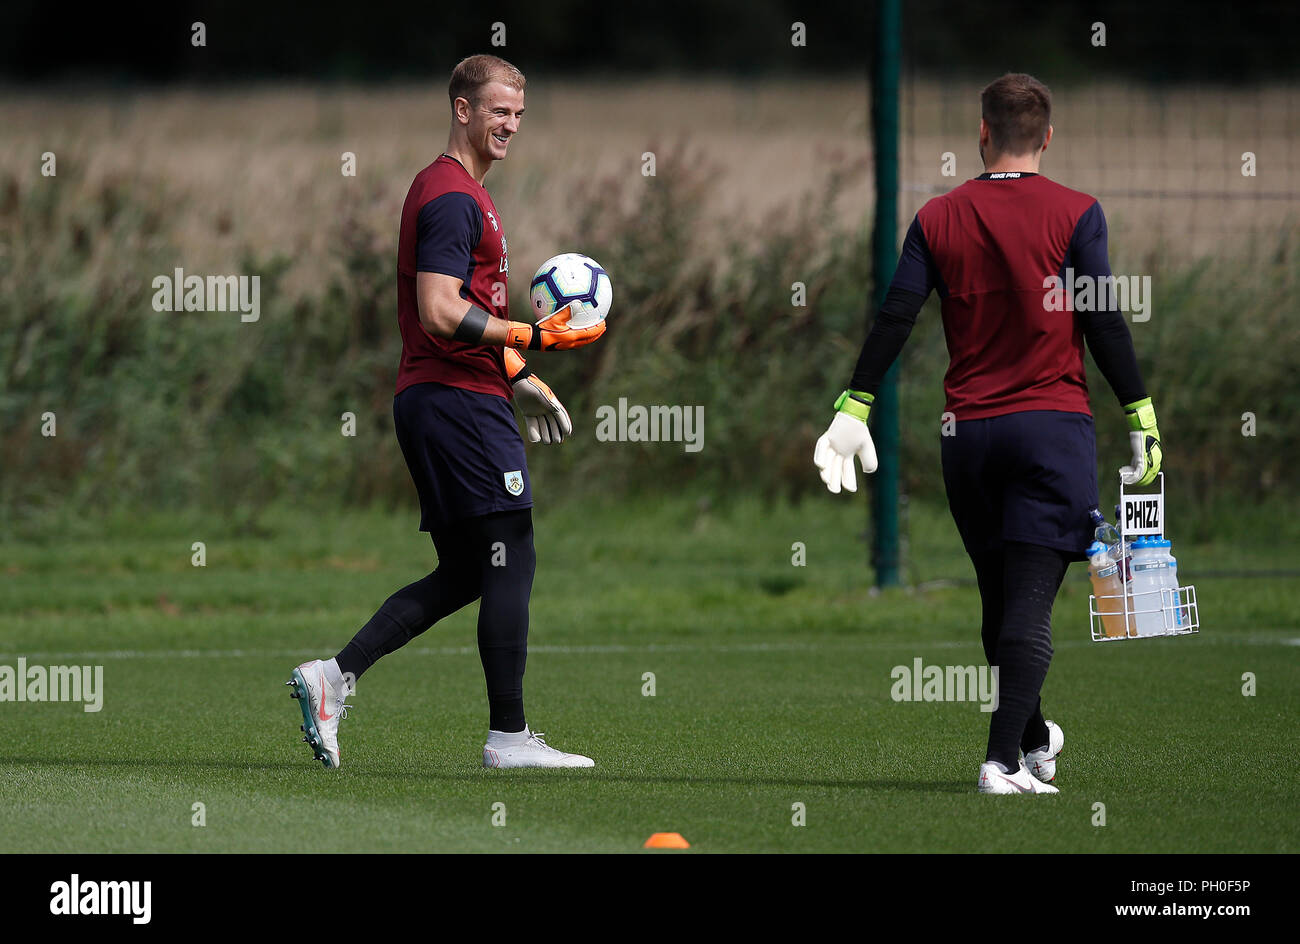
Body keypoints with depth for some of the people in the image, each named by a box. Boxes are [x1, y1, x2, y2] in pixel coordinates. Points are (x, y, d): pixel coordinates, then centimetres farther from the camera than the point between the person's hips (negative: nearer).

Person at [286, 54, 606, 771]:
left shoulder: (464, 192, 21)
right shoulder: (451, 196, -13)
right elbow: (440, 313, -21)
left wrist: (519, 376, 27)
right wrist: (532, 339, -20)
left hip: (436, 401, 10)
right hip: (461, 405, -10)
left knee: (464, 574, 11)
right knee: (510, 562, -6)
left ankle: (334, 676, 6)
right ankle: (508, 736, -4)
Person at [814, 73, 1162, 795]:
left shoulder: (939, 217, 5)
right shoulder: (1073, 213, -4)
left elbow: (894, 319, 1)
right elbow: (1104, 324, -8)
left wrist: (853, 409, 4)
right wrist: (1141, 417, -3)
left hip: (969, 430, 3)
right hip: (1053, 424, -3)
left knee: (999, 595, 16)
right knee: (1031, 599, -8)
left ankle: (1035, 742, 31)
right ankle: (1005, 758, -19)